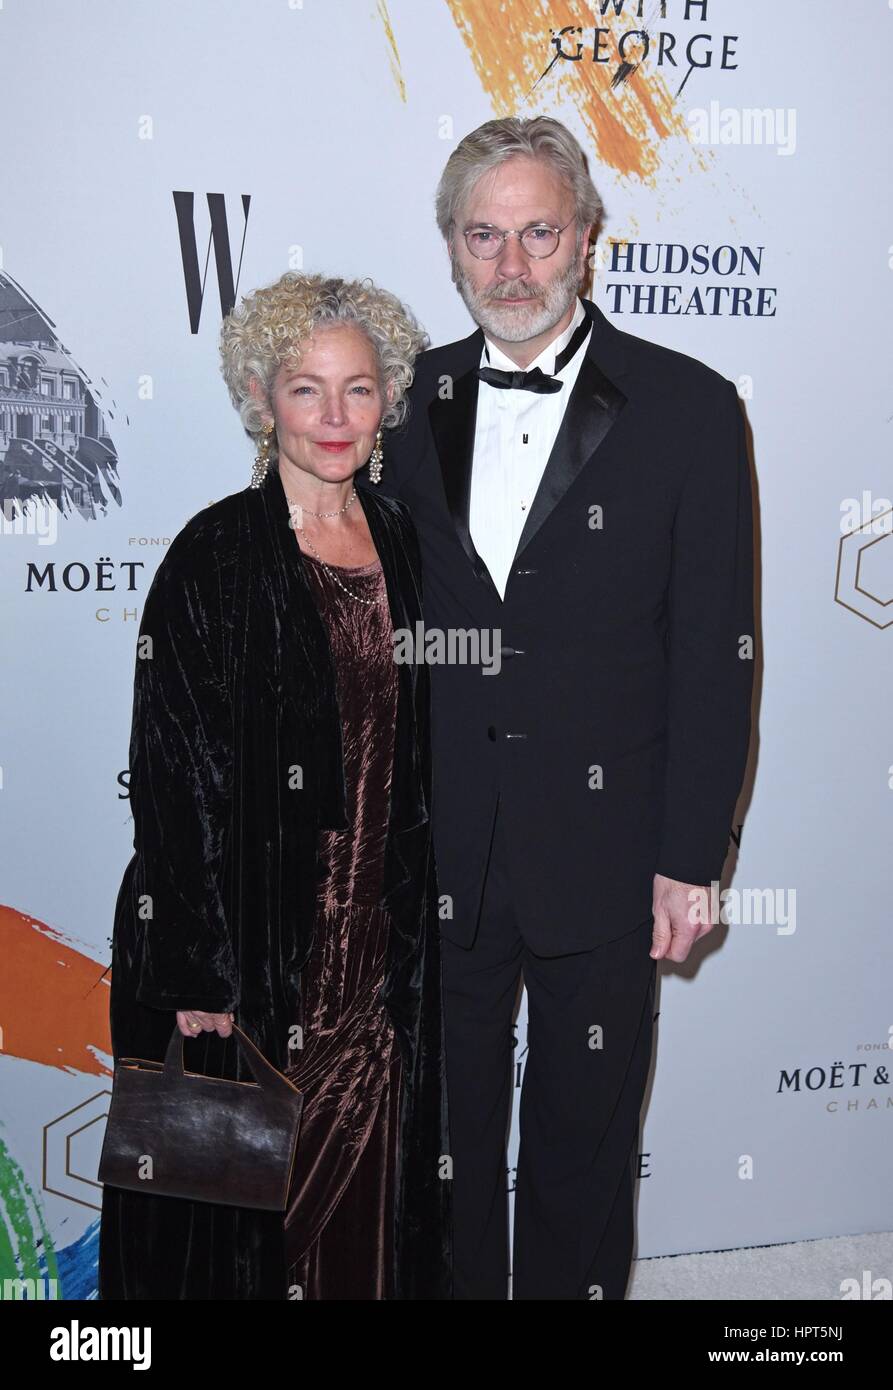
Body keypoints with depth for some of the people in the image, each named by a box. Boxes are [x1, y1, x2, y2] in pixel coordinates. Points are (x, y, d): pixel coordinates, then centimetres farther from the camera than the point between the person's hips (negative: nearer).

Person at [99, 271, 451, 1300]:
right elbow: (173, 768, -13)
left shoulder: (402, 544, 6)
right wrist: (203, 967, -15)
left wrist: (416, 928, 11)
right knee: (249, 1206, 9)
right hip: (253, 948, -5)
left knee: (367, 1189, 16)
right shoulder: (215, 555, -11)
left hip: (381, 945, 5)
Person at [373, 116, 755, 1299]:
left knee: (584, 1143, 15)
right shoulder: (412, 400, 4)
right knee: (444, 1128, 18)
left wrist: (691, 858, -8)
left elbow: (715, 655, -6)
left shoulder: (689, 410, -5)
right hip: (436, 855, 3)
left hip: (602, 857, -2)